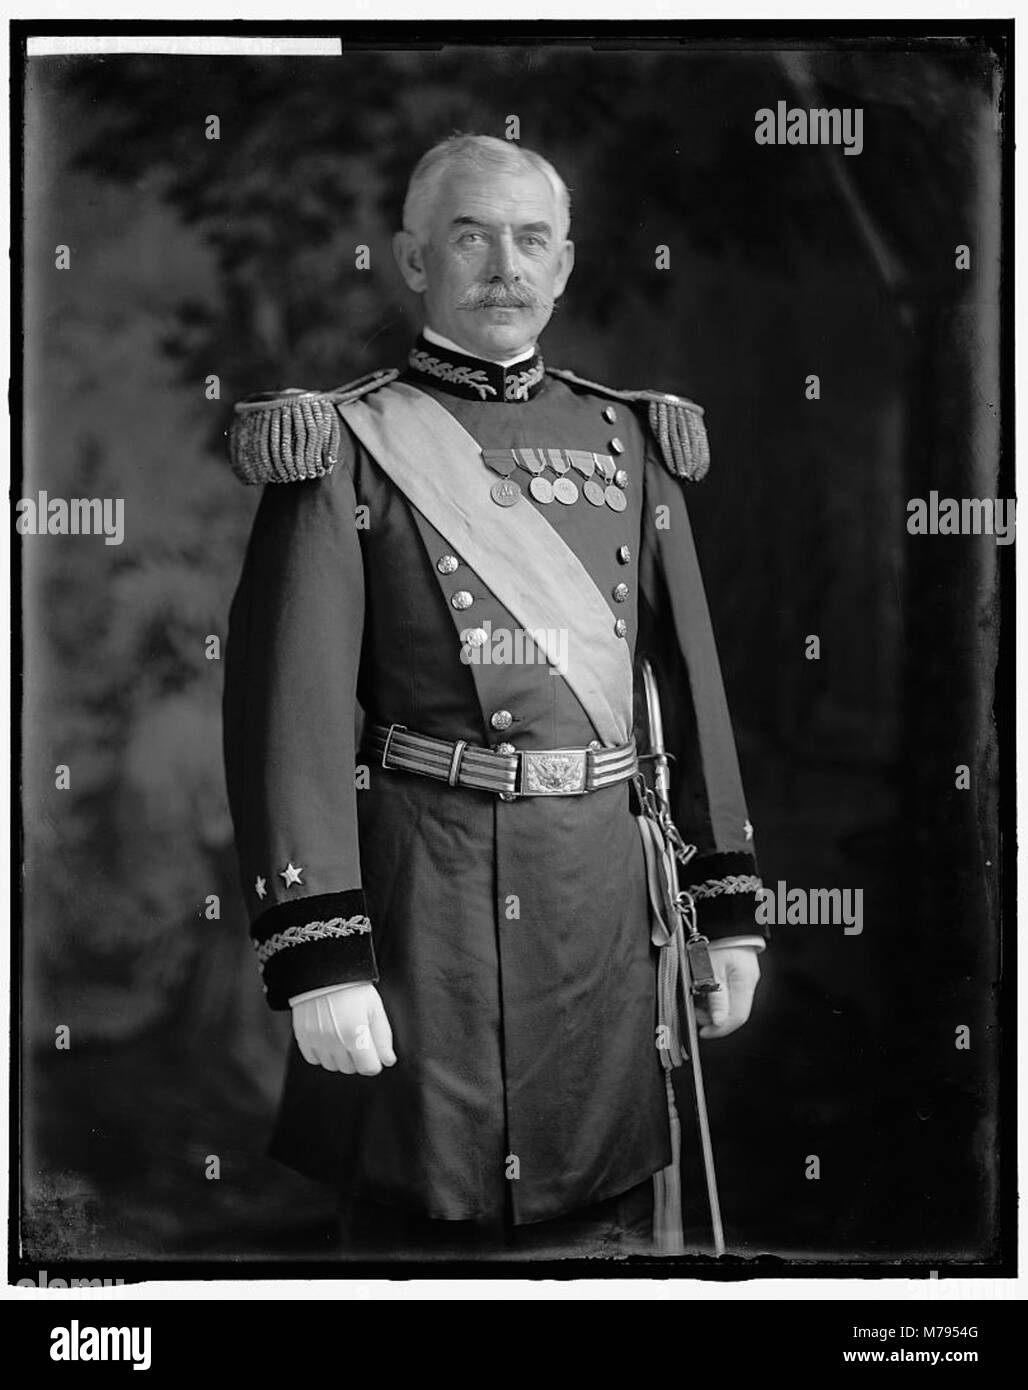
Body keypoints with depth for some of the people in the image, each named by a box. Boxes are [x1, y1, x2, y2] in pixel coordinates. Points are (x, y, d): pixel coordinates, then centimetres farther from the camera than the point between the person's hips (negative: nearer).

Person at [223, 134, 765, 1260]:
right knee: (420, 1224, 3)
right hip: (424, 901, -4)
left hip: (600, 896, 4)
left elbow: (691, 679, 13)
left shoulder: (627, 440, 12)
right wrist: (317, 955, -17)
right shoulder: (346, 446, -3)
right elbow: (295, 711, -10)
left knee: (602, 1226, 10)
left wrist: (729, 905, 9)